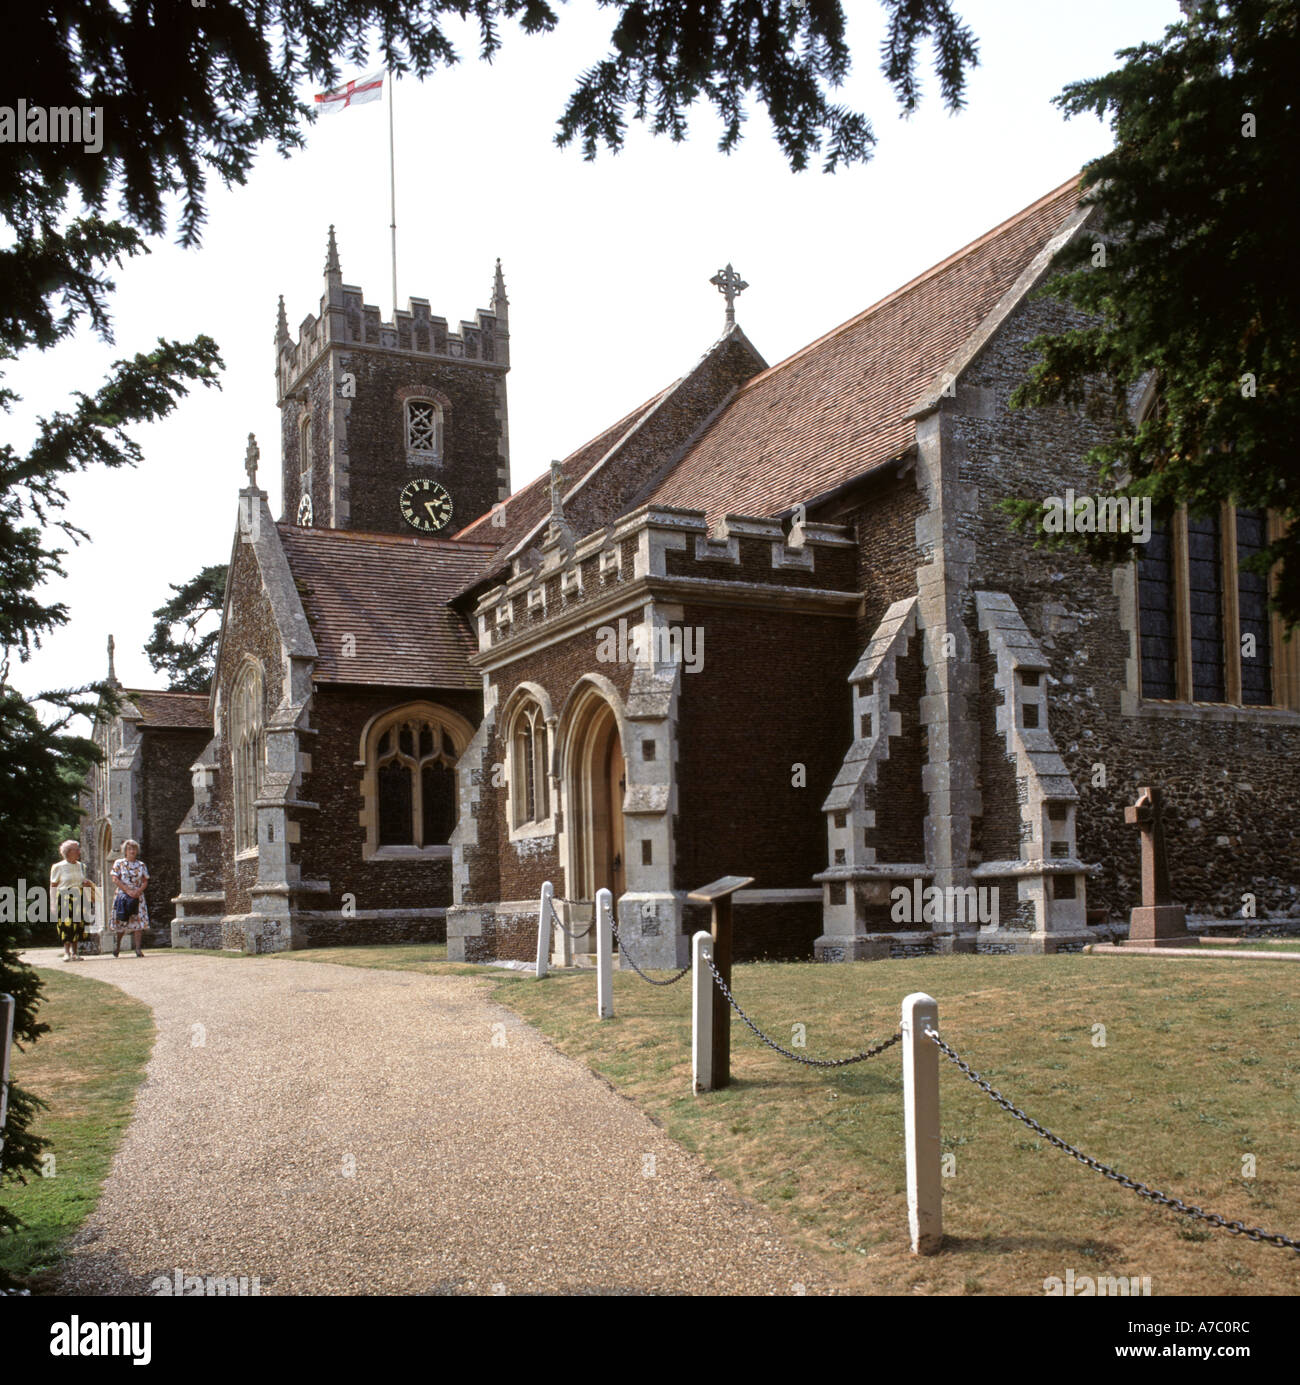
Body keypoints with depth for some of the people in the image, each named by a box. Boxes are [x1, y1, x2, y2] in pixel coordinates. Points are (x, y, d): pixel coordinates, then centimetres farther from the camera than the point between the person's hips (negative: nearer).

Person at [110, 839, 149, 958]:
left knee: (139, 920, -7)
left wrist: (139, 891, -11)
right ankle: (117, 946, 16)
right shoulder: (119, 863, 4)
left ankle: (138, 948, -7)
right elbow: (116, 879, -4)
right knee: (121, 921, -2)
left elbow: (145, 881, 10)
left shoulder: (141, 865, 12)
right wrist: (128, 891, -14)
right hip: (122, 895, -2)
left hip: (138, 896, 2)